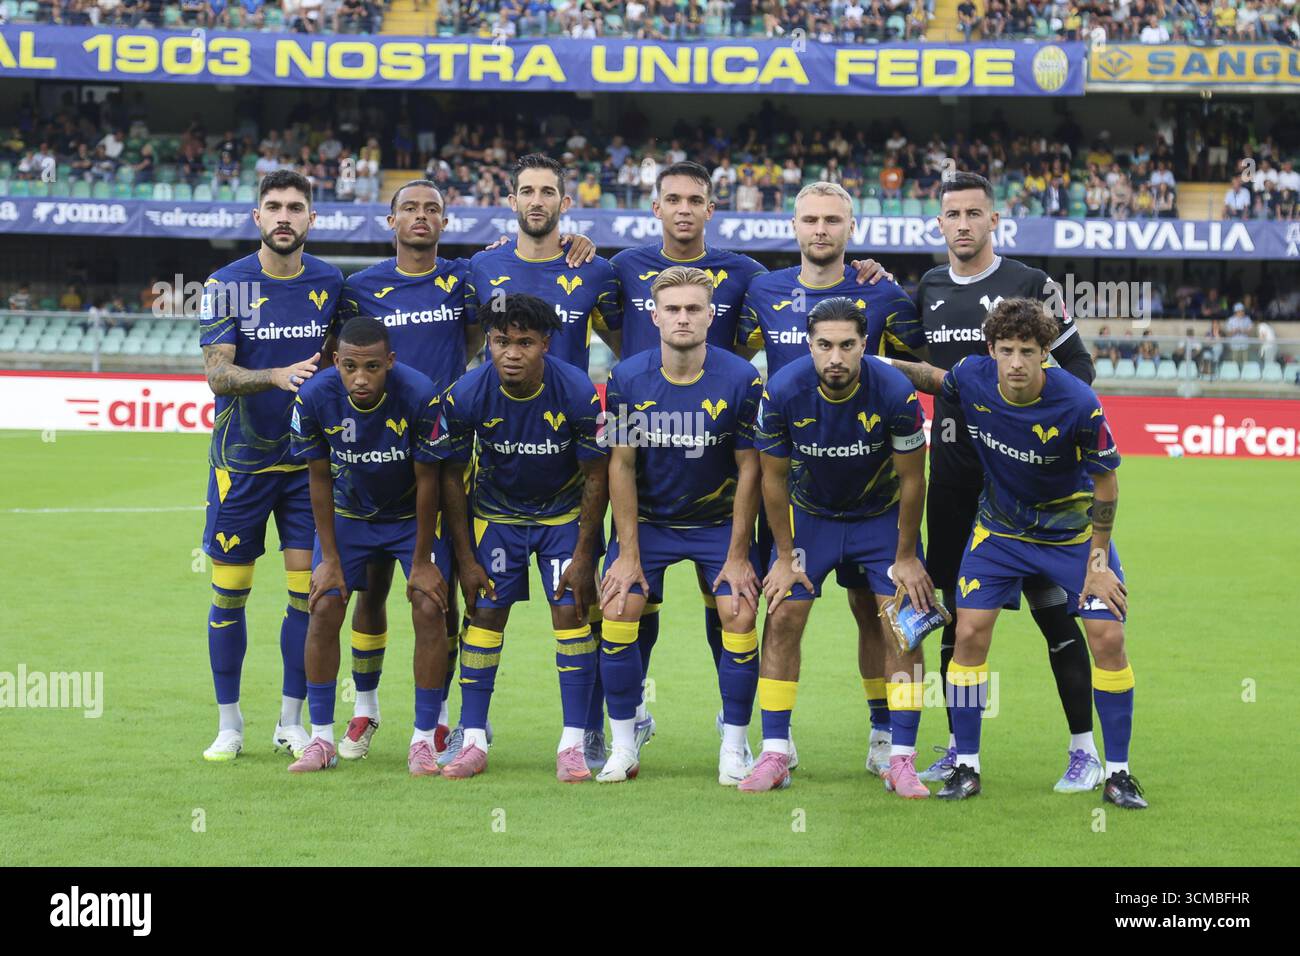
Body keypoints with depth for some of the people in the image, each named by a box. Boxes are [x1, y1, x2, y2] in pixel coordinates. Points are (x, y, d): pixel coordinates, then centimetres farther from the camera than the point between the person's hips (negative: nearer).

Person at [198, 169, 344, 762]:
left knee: (308, 590, -1)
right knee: (229, 594, 2)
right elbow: (217, 373, -15)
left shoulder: (330, 283, 2)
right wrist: (278, 376, -30)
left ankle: (292, 722, 12)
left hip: (308, 459, 2)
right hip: (240, 460, -2)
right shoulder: (228, 284, -6)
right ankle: (228, 724, 14)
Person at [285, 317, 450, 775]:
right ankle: (321, 739, 2)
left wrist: (422, 561, -13)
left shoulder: (420, 396, -30)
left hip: (413, 515, -2)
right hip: (348, 514, 2)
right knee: (323, 609, -9)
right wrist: (329, 558, -9)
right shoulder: (314, 398, -24)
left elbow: (427, 480, -18)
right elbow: (320, 479, -10)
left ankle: (423, 741, -2)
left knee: (429, 610, -13)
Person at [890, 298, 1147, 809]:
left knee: (1108, 637, -11)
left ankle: (1117, 773, 3)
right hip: (1000, 527, 3)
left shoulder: (1080, 406, -28)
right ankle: (965, 766, 5)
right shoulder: (972, 377, -18)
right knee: (969, 632, -8)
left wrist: (1098, 561, -12)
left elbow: (1105, 484, -15)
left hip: (1073, 531, -2)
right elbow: (931, 377, 8)